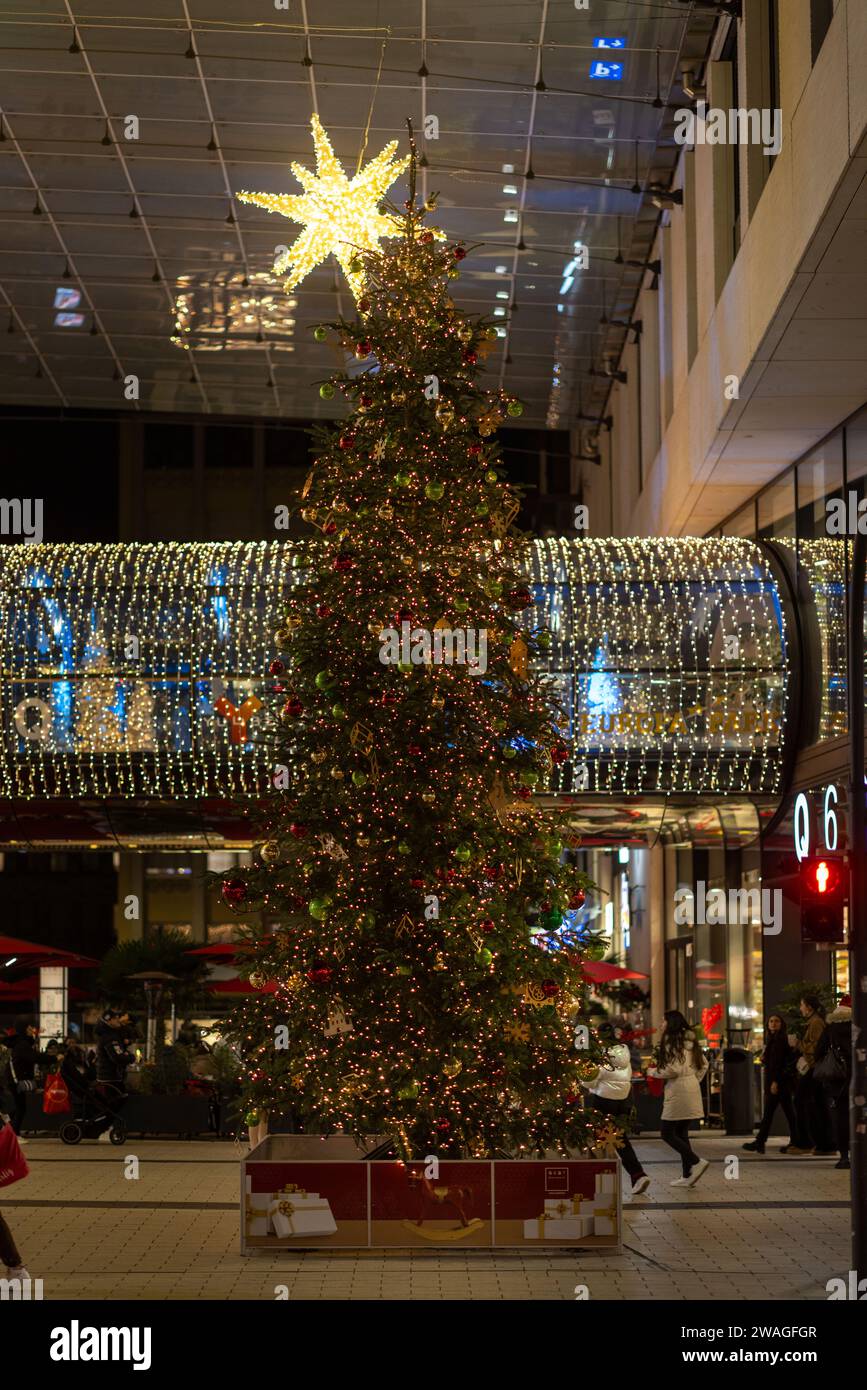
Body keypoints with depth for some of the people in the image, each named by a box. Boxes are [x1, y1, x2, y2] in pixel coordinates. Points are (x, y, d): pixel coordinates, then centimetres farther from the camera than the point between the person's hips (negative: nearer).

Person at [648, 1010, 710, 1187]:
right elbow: (704, 1064, 20)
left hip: (678, 1091, -9)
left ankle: (696, 1162, -14)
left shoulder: (672, 1041, -12)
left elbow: (673, 1069, -20)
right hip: (692, 1089, 9)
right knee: (681, 1133, 13)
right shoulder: (689, 1041, 15)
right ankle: (687, 1176, 12)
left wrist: (653, 1072, -6)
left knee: (667, 1133, -3)